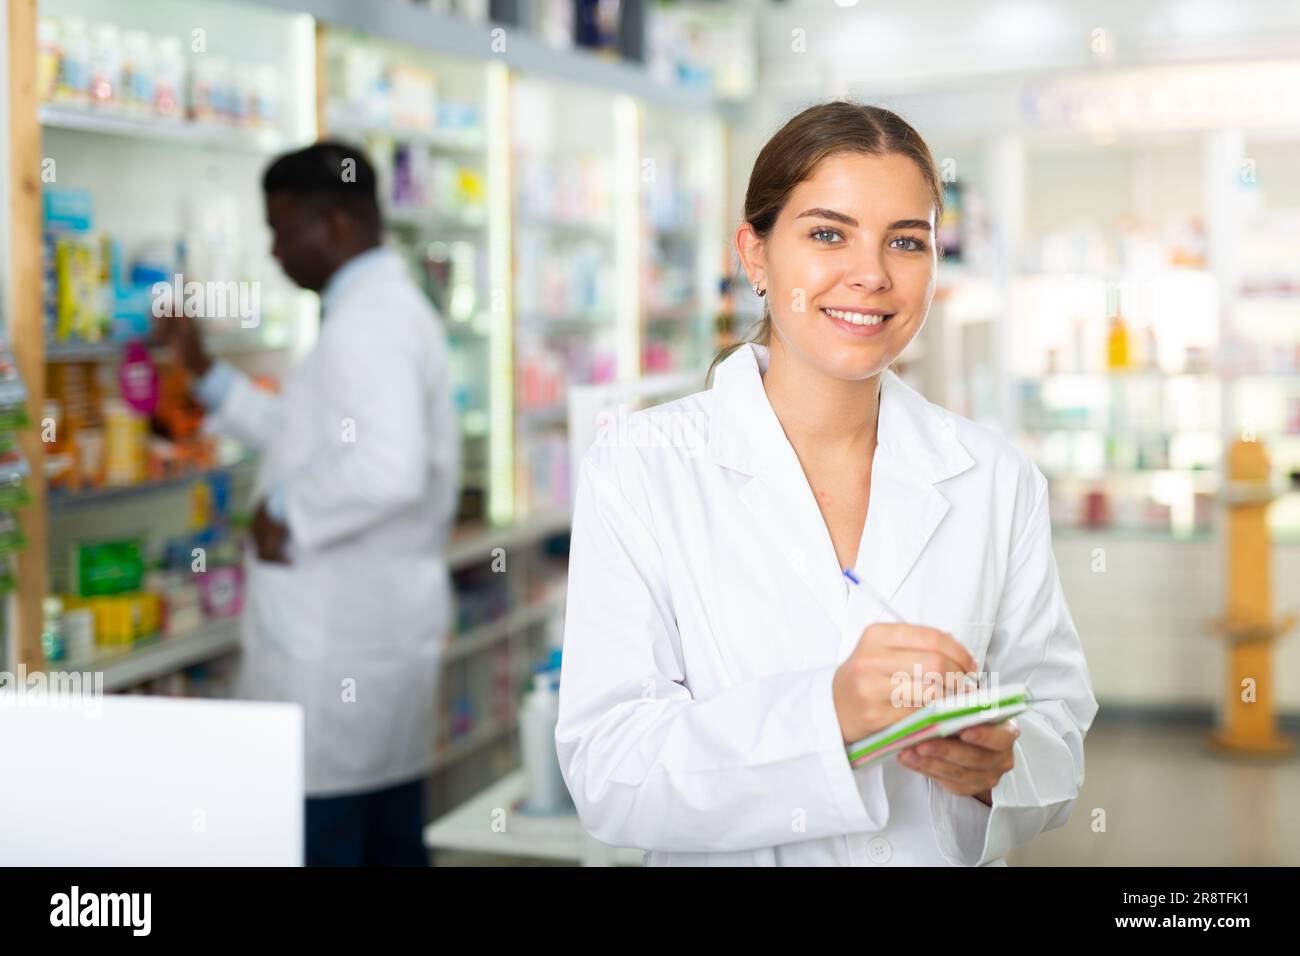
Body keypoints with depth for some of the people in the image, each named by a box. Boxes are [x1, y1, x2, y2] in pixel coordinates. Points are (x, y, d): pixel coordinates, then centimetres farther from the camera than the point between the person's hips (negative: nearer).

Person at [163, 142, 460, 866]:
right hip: (390, 628, 10)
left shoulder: (366, 321, -16)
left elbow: (388, 469, -31)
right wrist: (207, 374, 22)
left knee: (320, 839, -4)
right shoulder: (396, 307, 16)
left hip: (337, 644, -10)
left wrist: (288, 514, -17)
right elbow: (315, 440, 26)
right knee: (395, 844, 15)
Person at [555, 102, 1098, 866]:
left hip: (954, 852, 2)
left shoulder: (998, 480, 3)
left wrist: (997, 767, -15)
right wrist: (826, 715, -24)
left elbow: (1055, 719, 5)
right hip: (729, 856, -2)